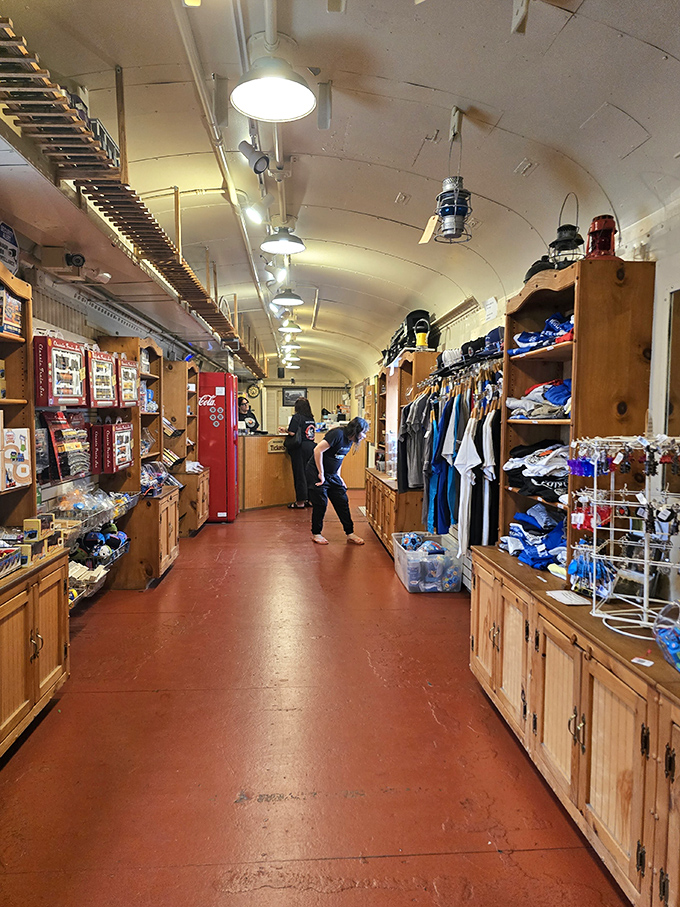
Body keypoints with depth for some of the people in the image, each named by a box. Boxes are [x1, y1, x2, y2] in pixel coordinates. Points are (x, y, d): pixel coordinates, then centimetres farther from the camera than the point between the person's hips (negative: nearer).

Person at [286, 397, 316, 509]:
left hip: (300, 448, -6)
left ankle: (300, 501, 5)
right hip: (311, 446, 6)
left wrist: (286, 430, 5)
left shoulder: (296, 417, -9)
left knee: (300, 474, 0)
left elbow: (292, 433, -15)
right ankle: (310, 499, 18)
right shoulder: (311, 418, 8)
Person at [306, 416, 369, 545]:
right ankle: (316, 534, 17)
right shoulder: (338, 434, -23)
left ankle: (350, 534, 12)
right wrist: (321, 474, -21)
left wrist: (338, 477, 10)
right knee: (320, 505, -1)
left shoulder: (349, 441, 5)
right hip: (317, 474, -8)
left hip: (332, 476, 8)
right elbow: (318, 450, -26)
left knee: (343, 503, 5)